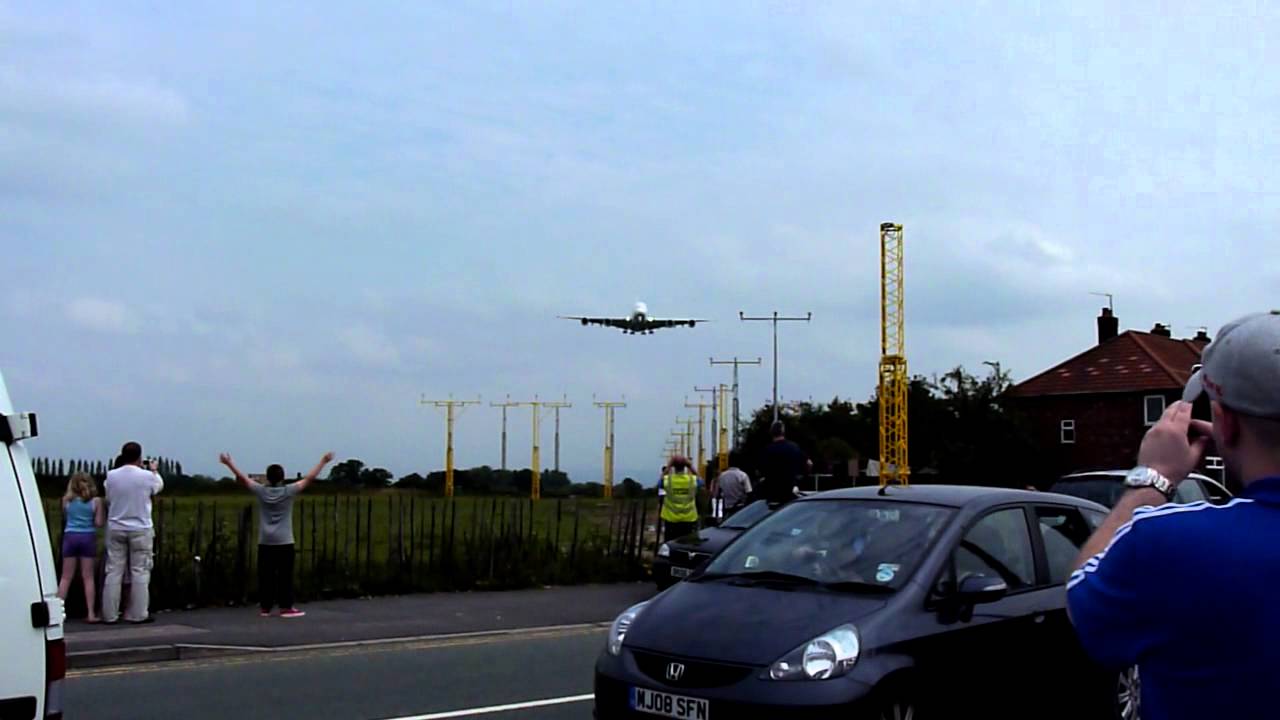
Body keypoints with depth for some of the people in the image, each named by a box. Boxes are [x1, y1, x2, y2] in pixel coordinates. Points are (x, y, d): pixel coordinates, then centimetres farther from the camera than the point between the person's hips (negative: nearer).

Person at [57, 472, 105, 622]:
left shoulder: (67, 500, 2)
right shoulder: (96, 501, -3)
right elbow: (99, 523, -4)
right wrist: (103, 511, 13)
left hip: (70, 536, 1)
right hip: (88, 537, -1)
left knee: (66, 577, 8)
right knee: (88, 577, 3)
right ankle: (91, 613, 1)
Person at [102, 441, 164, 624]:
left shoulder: (111, 476, -3)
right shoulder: (147, 476, -9)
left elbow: (108, 499, 9)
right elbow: (159, 486, 13)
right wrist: (153, 470, 30)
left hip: (115, 528, 3)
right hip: (140, 529, -3)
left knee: (114, 571, 7)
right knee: (140, 572, 4)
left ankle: (110, 614, 8)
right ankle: (138, 614, 4)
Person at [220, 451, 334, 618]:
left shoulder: (261, 491, -2)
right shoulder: (288, 491, -7)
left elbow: (242, 478, 6)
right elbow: (309, 478, -5)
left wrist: (229, 463, 17)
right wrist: (323, 461, 2)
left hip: (265, 541, 3)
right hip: (284, 541, -3)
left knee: (266, 575, 6)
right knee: (285, 574, 0)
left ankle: (265, 607, 9)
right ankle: (286, 607, -1)